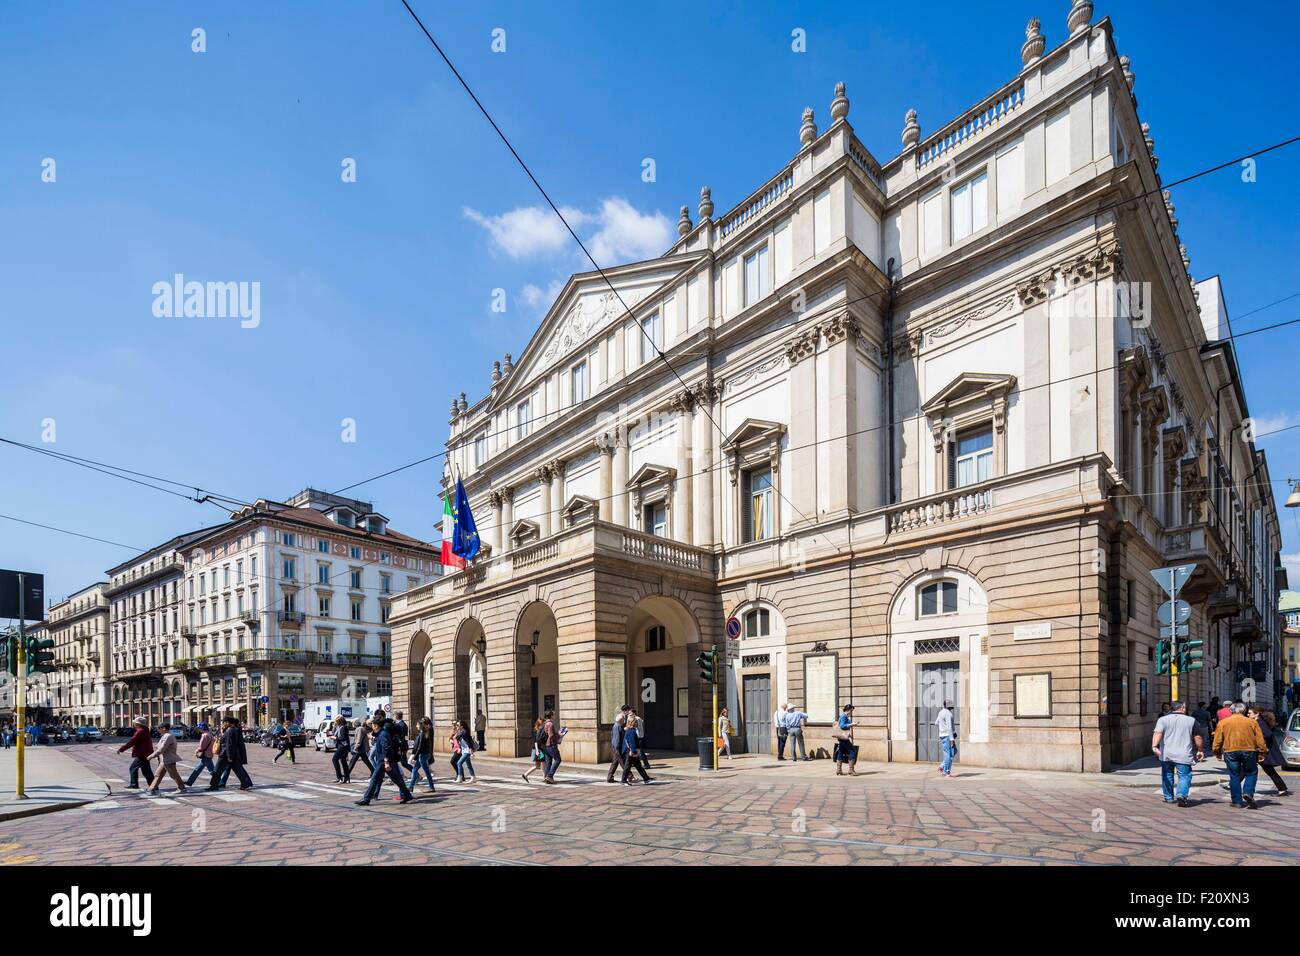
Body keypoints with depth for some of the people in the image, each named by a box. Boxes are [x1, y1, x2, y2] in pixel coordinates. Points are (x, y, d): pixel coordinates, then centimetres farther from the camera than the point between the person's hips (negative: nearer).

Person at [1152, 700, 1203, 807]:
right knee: (1184, 776, 0)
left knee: (1167, 776, 16)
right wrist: (1200, 750, 21)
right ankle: (1181, 794, -23)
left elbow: (1158, 733, -13)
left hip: (1166, 754, 2)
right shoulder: (1192, 720, 3)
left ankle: (1168, 797, 24)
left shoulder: (1163, 719, 1)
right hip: (1184, 755, -2)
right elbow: (1198, 737, 7)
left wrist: (1154, 746, -22)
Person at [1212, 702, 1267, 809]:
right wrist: (1262, 753, 10)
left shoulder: (1222, 722, 6)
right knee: (1251, 772, 17)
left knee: (1234, 776, 6)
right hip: (1248, 751, 0)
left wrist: (1217, 753, 15)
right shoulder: (1251, 722, 4)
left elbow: (1217, 740, 6)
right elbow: (1260, 740, 2)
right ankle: (1248, 792, -3)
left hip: (1230, 751, 0)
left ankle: (1237, 801, 7)